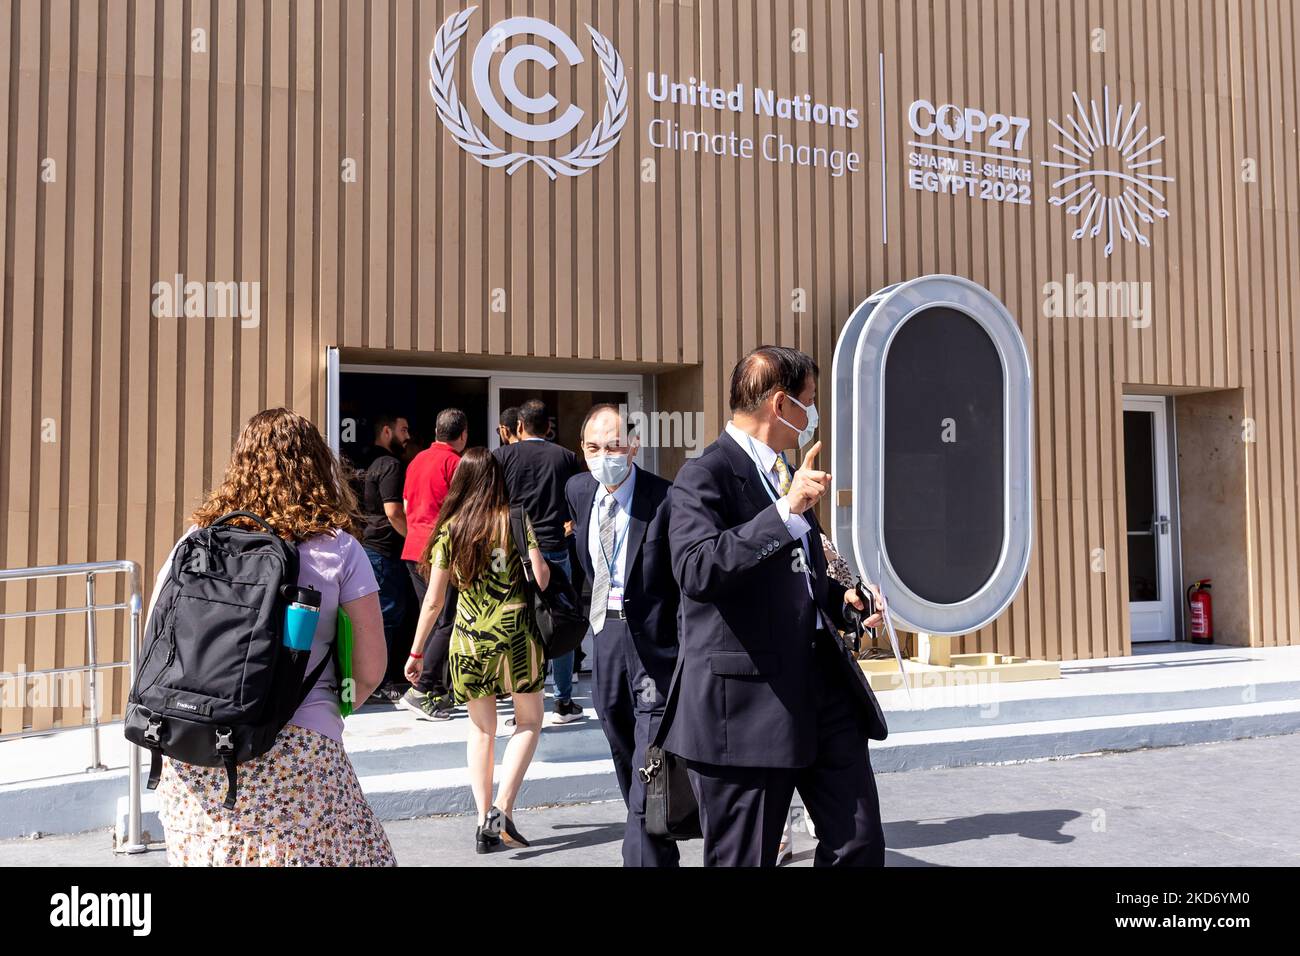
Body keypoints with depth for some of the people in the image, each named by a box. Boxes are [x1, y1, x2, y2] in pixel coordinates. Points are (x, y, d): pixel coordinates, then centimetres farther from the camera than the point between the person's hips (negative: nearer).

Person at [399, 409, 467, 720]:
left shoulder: (418, 460, 15)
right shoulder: (454, 462, -9)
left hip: (413, 549, 8)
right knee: (447, 622, -5)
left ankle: (438, 691, 16)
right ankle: (420, 689, -10)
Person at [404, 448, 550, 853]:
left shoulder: (449, 529, 1)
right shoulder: (516, 520, -3)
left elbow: (434, 600, 2)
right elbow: (542, 577, -8)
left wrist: (416, 652, 10)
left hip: (469, 640, 2)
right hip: (516, 633, -2)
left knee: (482, 728, 16)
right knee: (529, 721, 14)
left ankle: (485, 821, 13)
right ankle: (502, 809, -1)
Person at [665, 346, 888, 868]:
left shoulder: (784, 472, 17)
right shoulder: (705, 475, -12)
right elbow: (697, 571, -29)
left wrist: (842, 597, 11)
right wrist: (786, 510, -32)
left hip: (823, 682, 8)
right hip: (746, 700, -8)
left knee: (860, 842, 11)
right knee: (744, 858, 6)